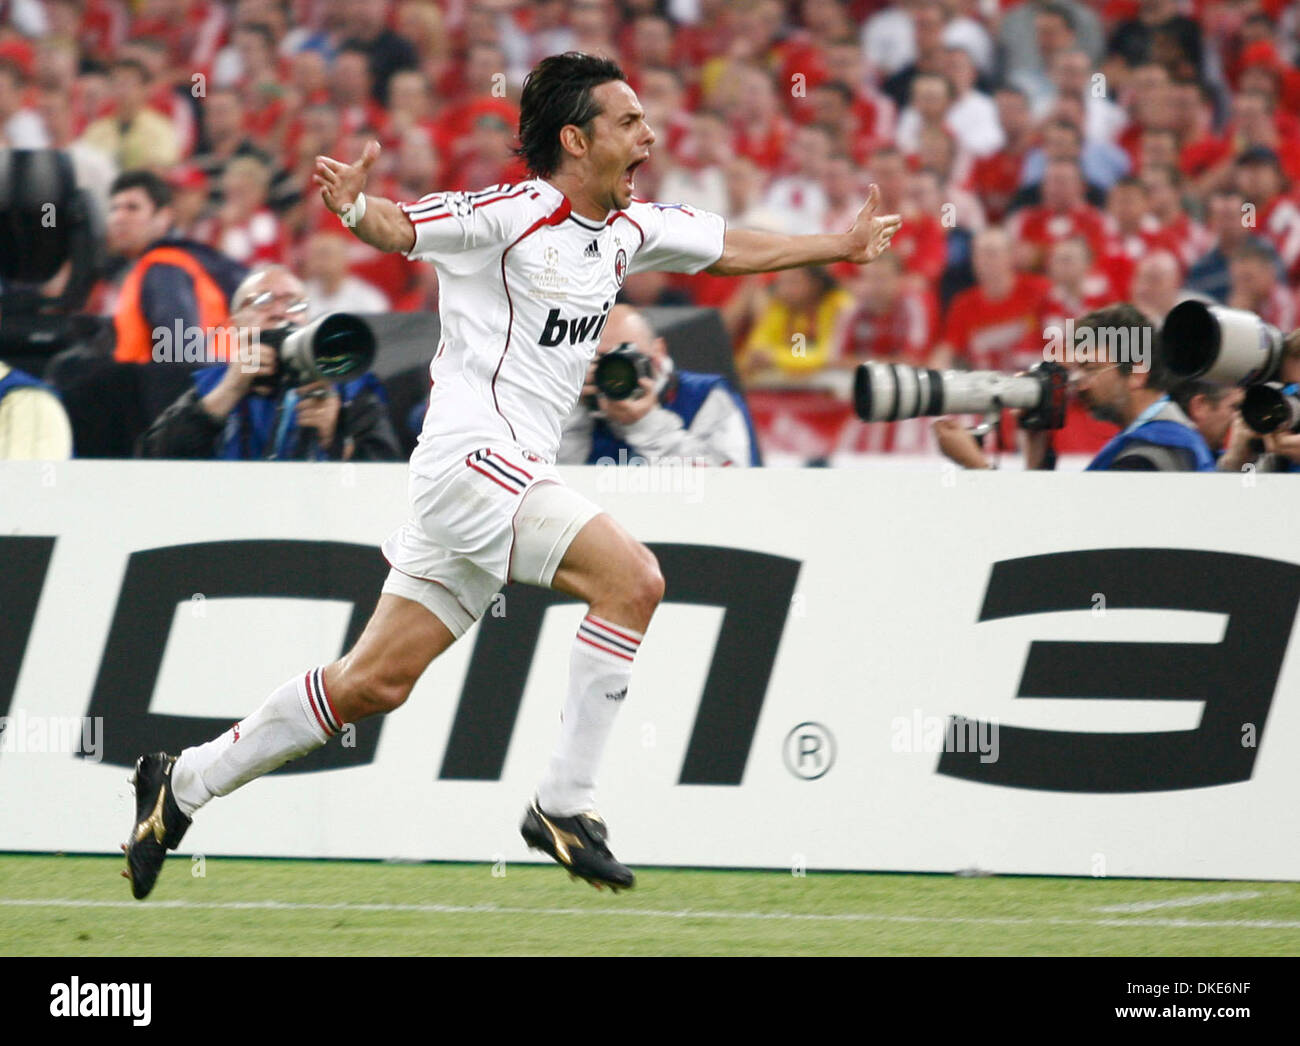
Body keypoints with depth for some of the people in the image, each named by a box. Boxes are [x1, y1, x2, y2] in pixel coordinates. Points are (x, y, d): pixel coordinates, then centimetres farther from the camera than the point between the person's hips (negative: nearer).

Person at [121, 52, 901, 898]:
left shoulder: (629, 230, 12)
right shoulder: (508, 215, -11)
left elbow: (736, 248, 26)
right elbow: (398, 227, -15)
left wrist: (844, 246, 30)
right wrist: (354, 205, -37)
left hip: (519, 474, 8)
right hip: (473, 457, -8)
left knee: (376, 683, 9)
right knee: (633, 578, -22)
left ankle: (186, 783, 19)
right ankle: (565, 804, -16)